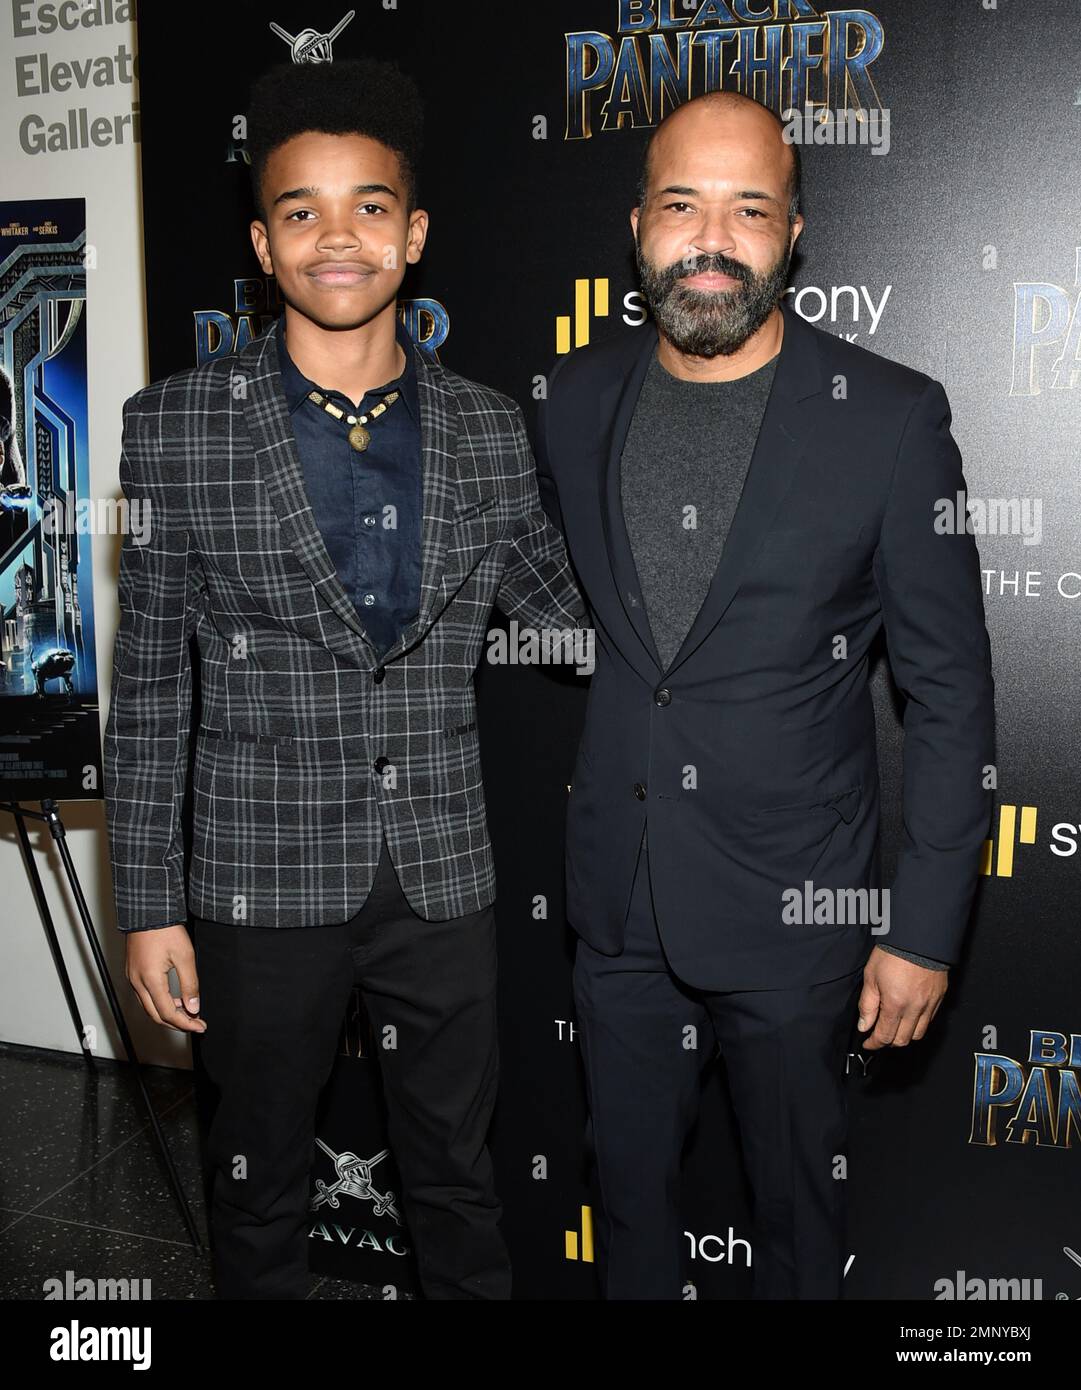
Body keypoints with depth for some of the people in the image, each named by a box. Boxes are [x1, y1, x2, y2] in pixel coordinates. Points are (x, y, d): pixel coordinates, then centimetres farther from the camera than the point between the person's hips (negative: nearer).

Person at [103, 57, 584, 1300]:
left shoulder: (489, 430, 0)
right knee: (261, 1183, 18)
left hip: (443, 875, 2)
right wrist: (148, 906, -4)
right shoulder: (177, 427, -6)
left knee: (457, 1176, 19)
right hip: (265, 882, -1)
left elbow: (564, 615, 11)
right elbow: (147, 685, -4)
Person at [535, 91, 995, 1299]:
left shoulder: (889, 419, -12)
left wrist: (926, 929, -9)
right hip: (616, 896, 4)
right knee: (628, 1180, 21)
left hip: (792, 906, -3)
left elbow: (950, 693, -8)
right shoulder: (576, 399, 0)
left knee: (794, 1195, 17)